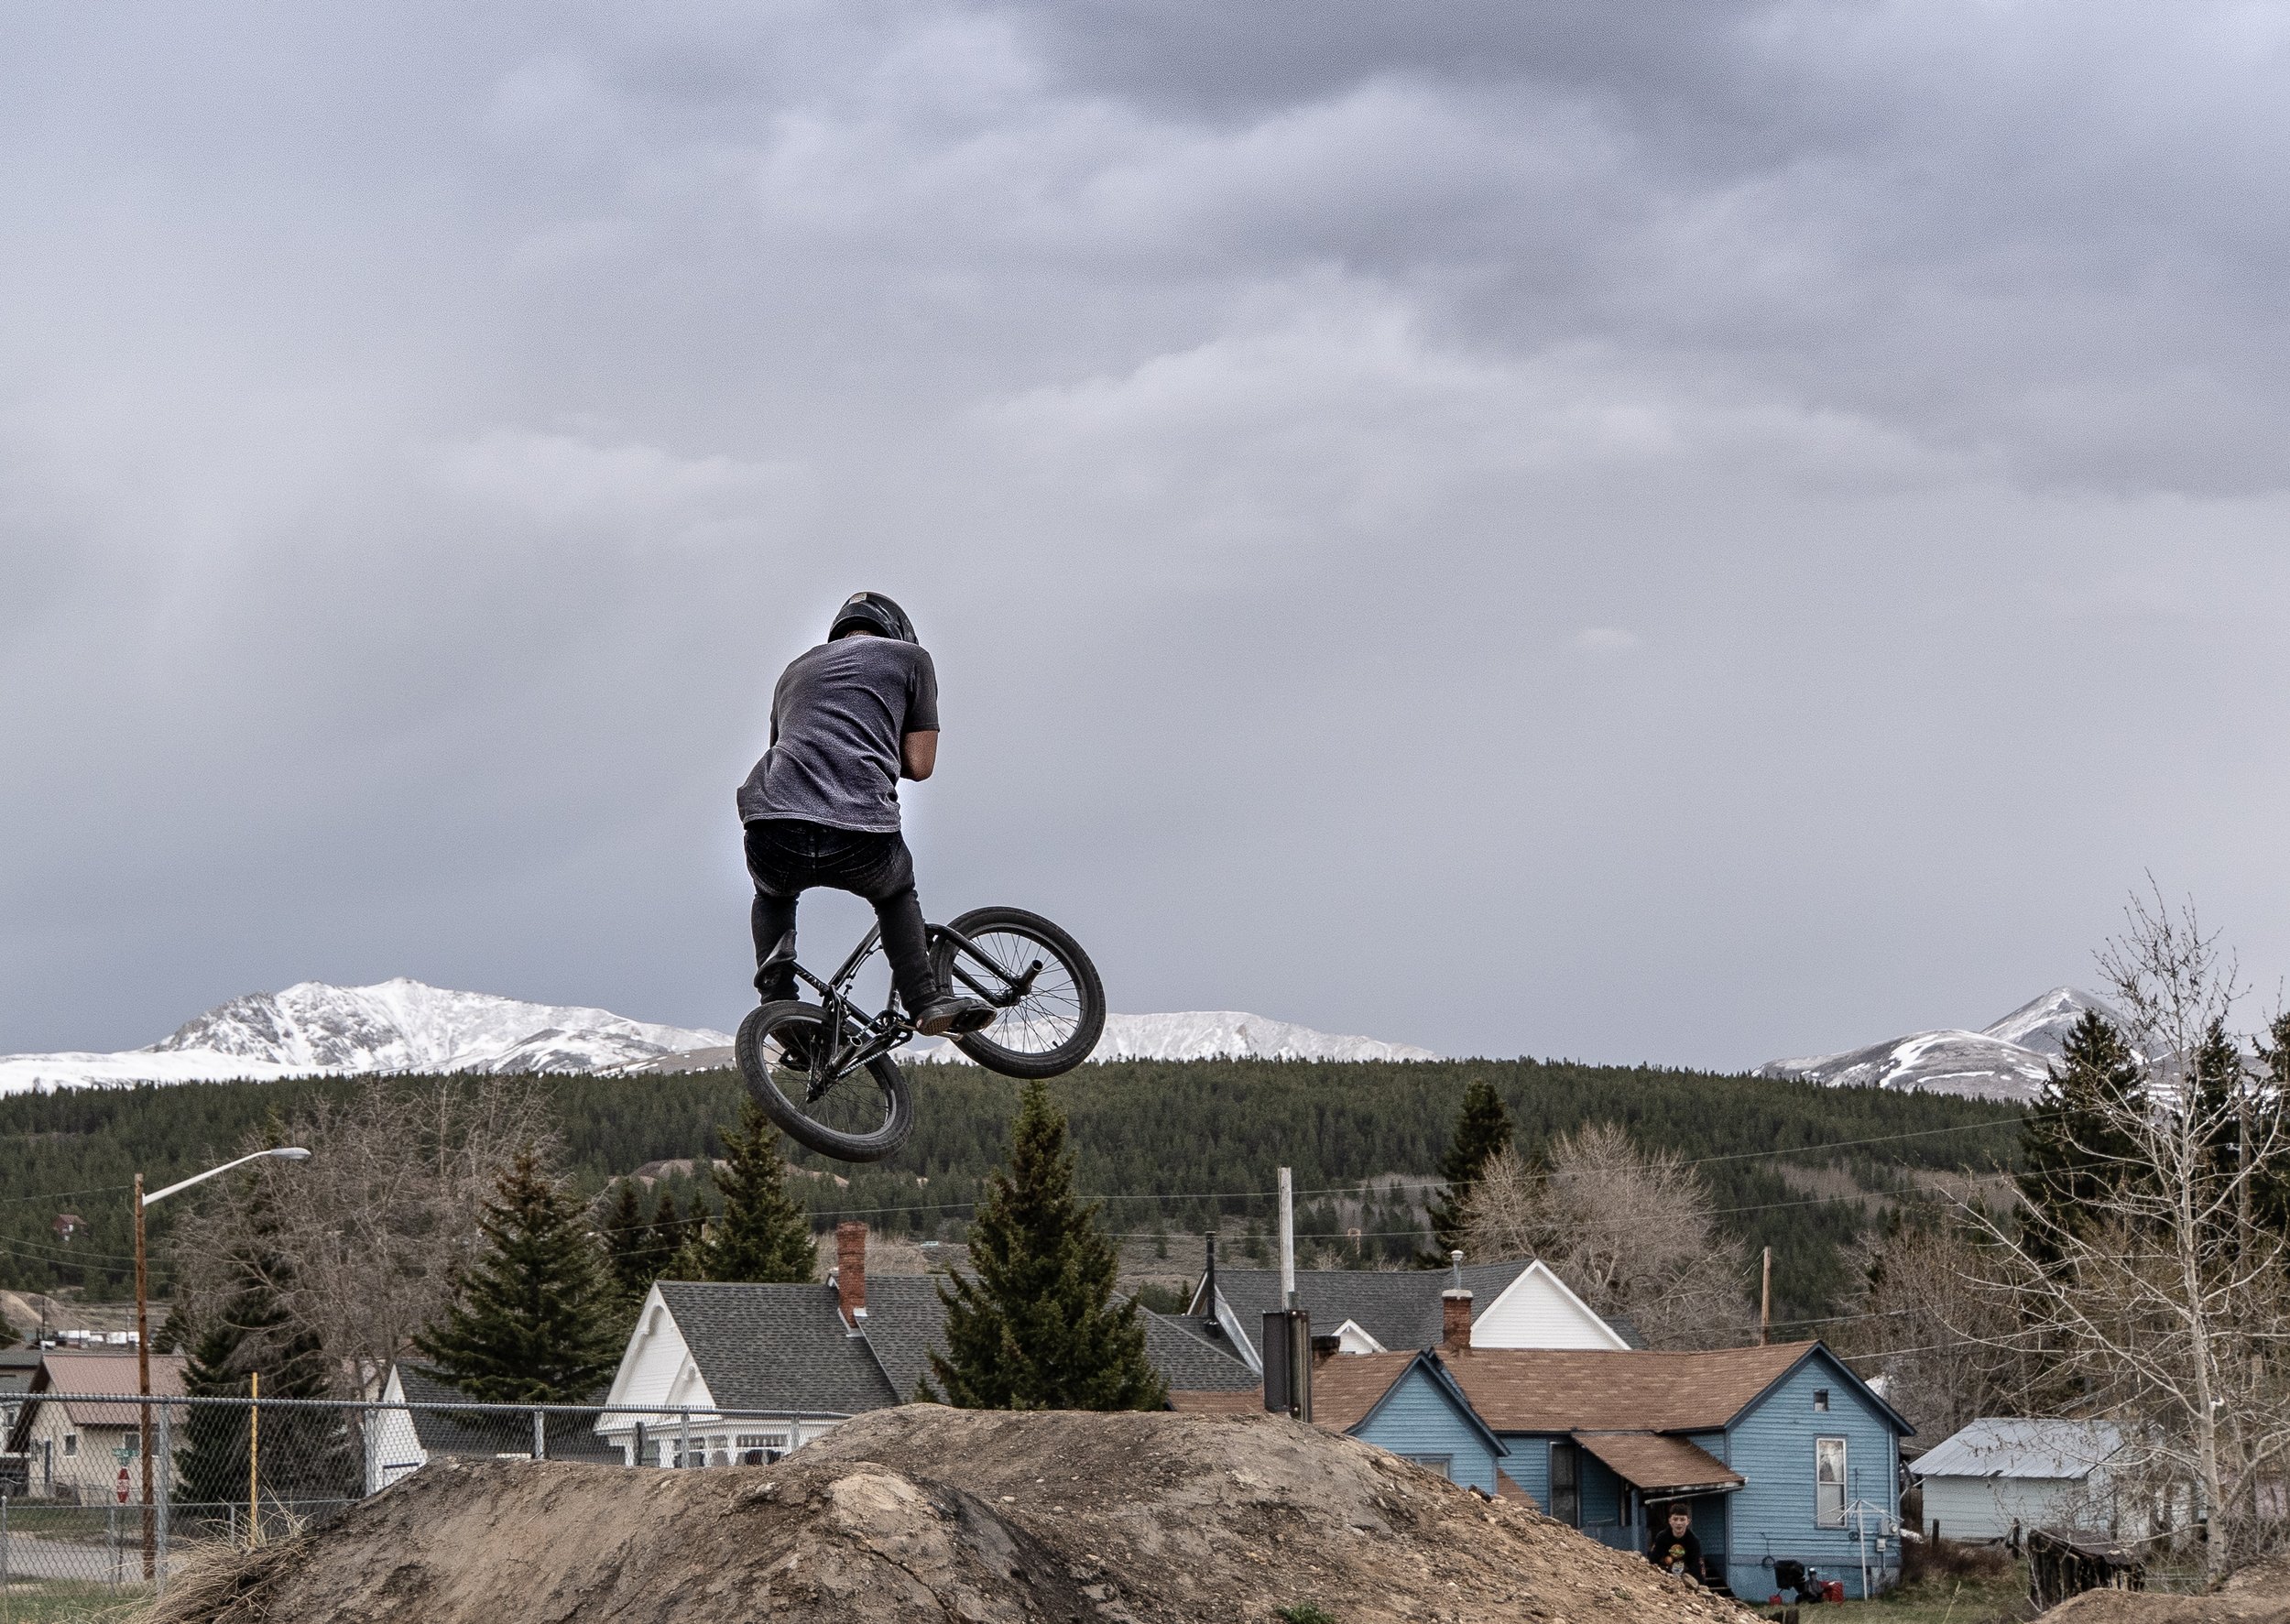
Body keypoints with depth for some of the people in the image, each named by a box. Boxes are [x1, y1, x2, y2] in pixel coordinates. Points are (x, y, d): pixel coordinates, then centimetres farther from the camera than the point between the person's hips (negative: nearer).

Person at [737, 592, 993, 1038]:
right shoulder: (910, 656, 19)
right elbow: (919, 764, 15)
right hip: (862, 843, -3)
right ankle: (924, 999, 16)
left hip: (773, 835, 3)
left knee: (773, 893, 38)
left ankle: (775, 993, 15)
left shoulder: (796, 669, 32)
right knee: (897, 891, 32)